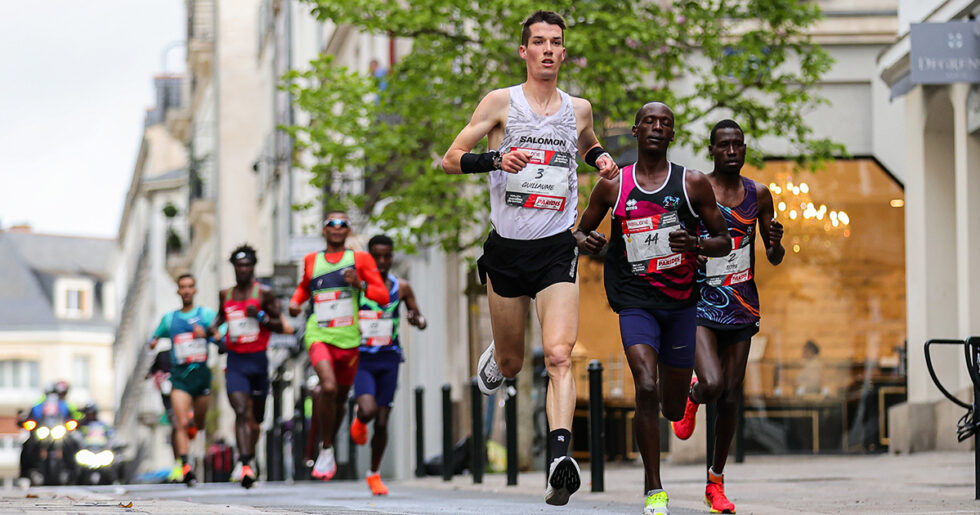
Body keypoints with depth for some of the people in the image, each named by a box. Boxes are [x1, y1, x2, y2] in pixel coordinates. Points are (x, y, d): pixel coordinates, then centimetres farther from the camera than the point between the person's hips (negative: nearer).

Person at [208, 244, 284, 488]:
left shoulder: (264, 293, -1)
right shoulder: (225, 294, 9)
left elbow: (279, 325, -1)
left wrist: (261, 316, -17)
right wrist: (213, 328, 10)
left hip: (258, 360, 0)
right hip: (235, 361, 0)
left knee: (256, 416, 12)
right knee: (241, 412, -18)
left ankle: (249, 458, 35)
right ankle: (244, 464, -27)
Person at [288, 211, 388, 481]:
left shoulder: (360, 259, 3)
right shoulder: (311, 261, 10)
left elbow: (383, 296, -1)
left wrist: (360, 285, -18)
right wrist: (294, 302, 10)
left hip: (349, 339, 1)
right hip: (319, 335, -1)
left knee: (340, 398, 13)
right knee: (328, 387, -25)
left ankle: (329, 448, 36)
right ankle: (326, 451, -13)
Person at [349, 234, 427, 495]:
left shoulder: (401, 287, 3)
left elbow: (422, 321, 11)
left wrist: (416, 320, -12)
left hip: (389, 359, 2)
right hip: (361, 358, -2)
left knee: (382, 423, 3)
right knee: (368, 409, -24)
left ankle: (374, 474, 23)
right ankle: (359, 421, 15)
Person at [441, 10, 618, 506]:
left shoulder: (578, 108, 9)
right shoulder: (501, 102, 0)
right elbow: (451, 158, -3)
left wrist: (601, 158, 8)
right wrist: (496, 158, -21)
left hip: (556, 247, 0)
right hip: (507, 247, 0)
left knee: (559, 354, -19)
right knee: (511, 362, 13)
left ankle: (560, 458, -28)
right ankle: (494, 358, 51)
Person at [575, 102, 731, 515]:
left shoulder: (693, 183, 0)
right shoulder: (612, 186, 1)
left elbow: (724, 241, 5)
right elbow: (580, 232, 12)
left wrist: (696, 244, -17)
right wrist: (586, 241, -13)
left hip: (681, 301, 1)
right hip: (635, 303, -1)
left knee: (673, 408, 10)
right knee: (646, 389, -21)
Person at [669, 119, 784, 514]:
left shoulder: (758, 195, 5)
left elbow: (774, 259, 11)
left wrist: (775, 242, -11)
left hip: (741, 307, 3)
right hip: (699, 304, -3)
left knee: (730, 397, 4)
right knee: (712, 384, -22)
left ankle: (716, 482, 18)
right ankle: (692, 397, 18)